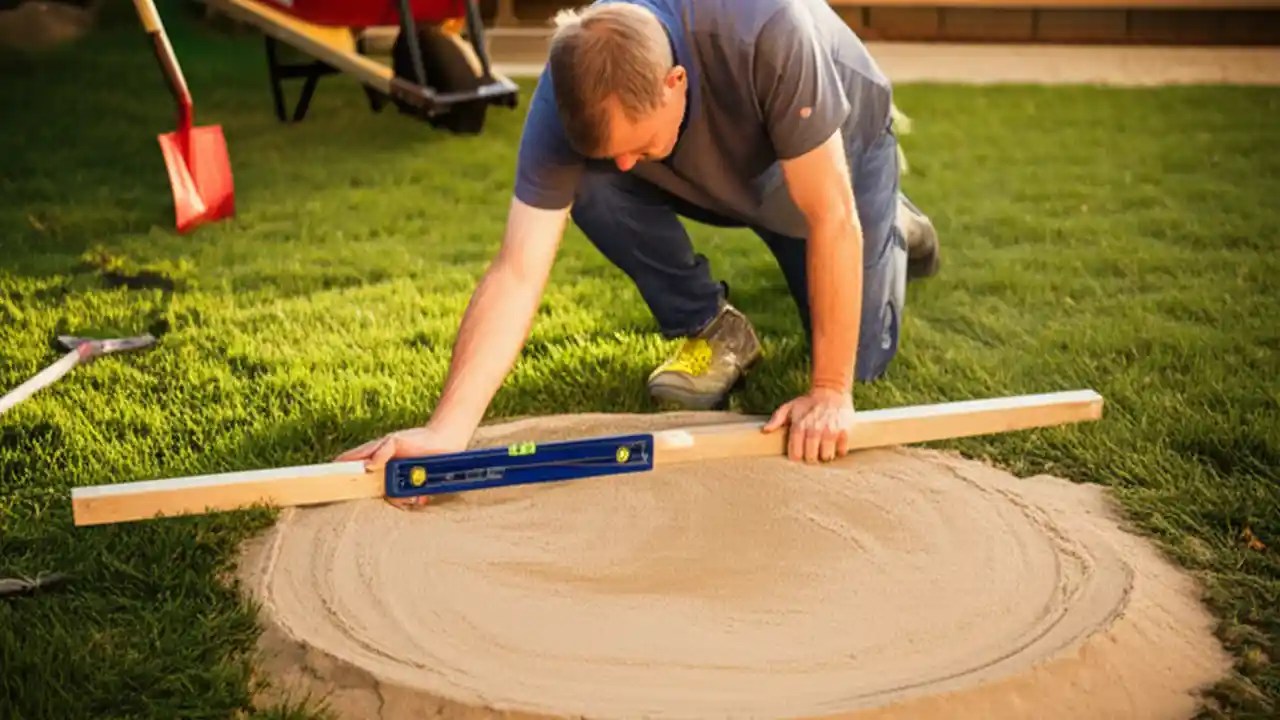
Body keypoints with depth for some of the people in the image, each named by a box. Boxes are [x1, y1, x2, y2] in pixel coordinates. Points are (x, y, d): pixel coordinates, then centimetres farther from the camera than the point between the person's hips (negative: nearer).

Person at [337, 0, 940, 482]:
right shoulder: (567, 101, -35)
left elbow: (833, 220, -38)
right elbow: (517, 273, -37)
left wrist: (830, 392, -35)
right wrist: (446, 431, -47)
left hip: (834, 146, -2)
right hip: (710, 177, 2)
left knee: (862, 356, -7)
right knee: (591, 186, -28)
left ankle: (889, 224, 26)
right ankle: (713, 332, -3)